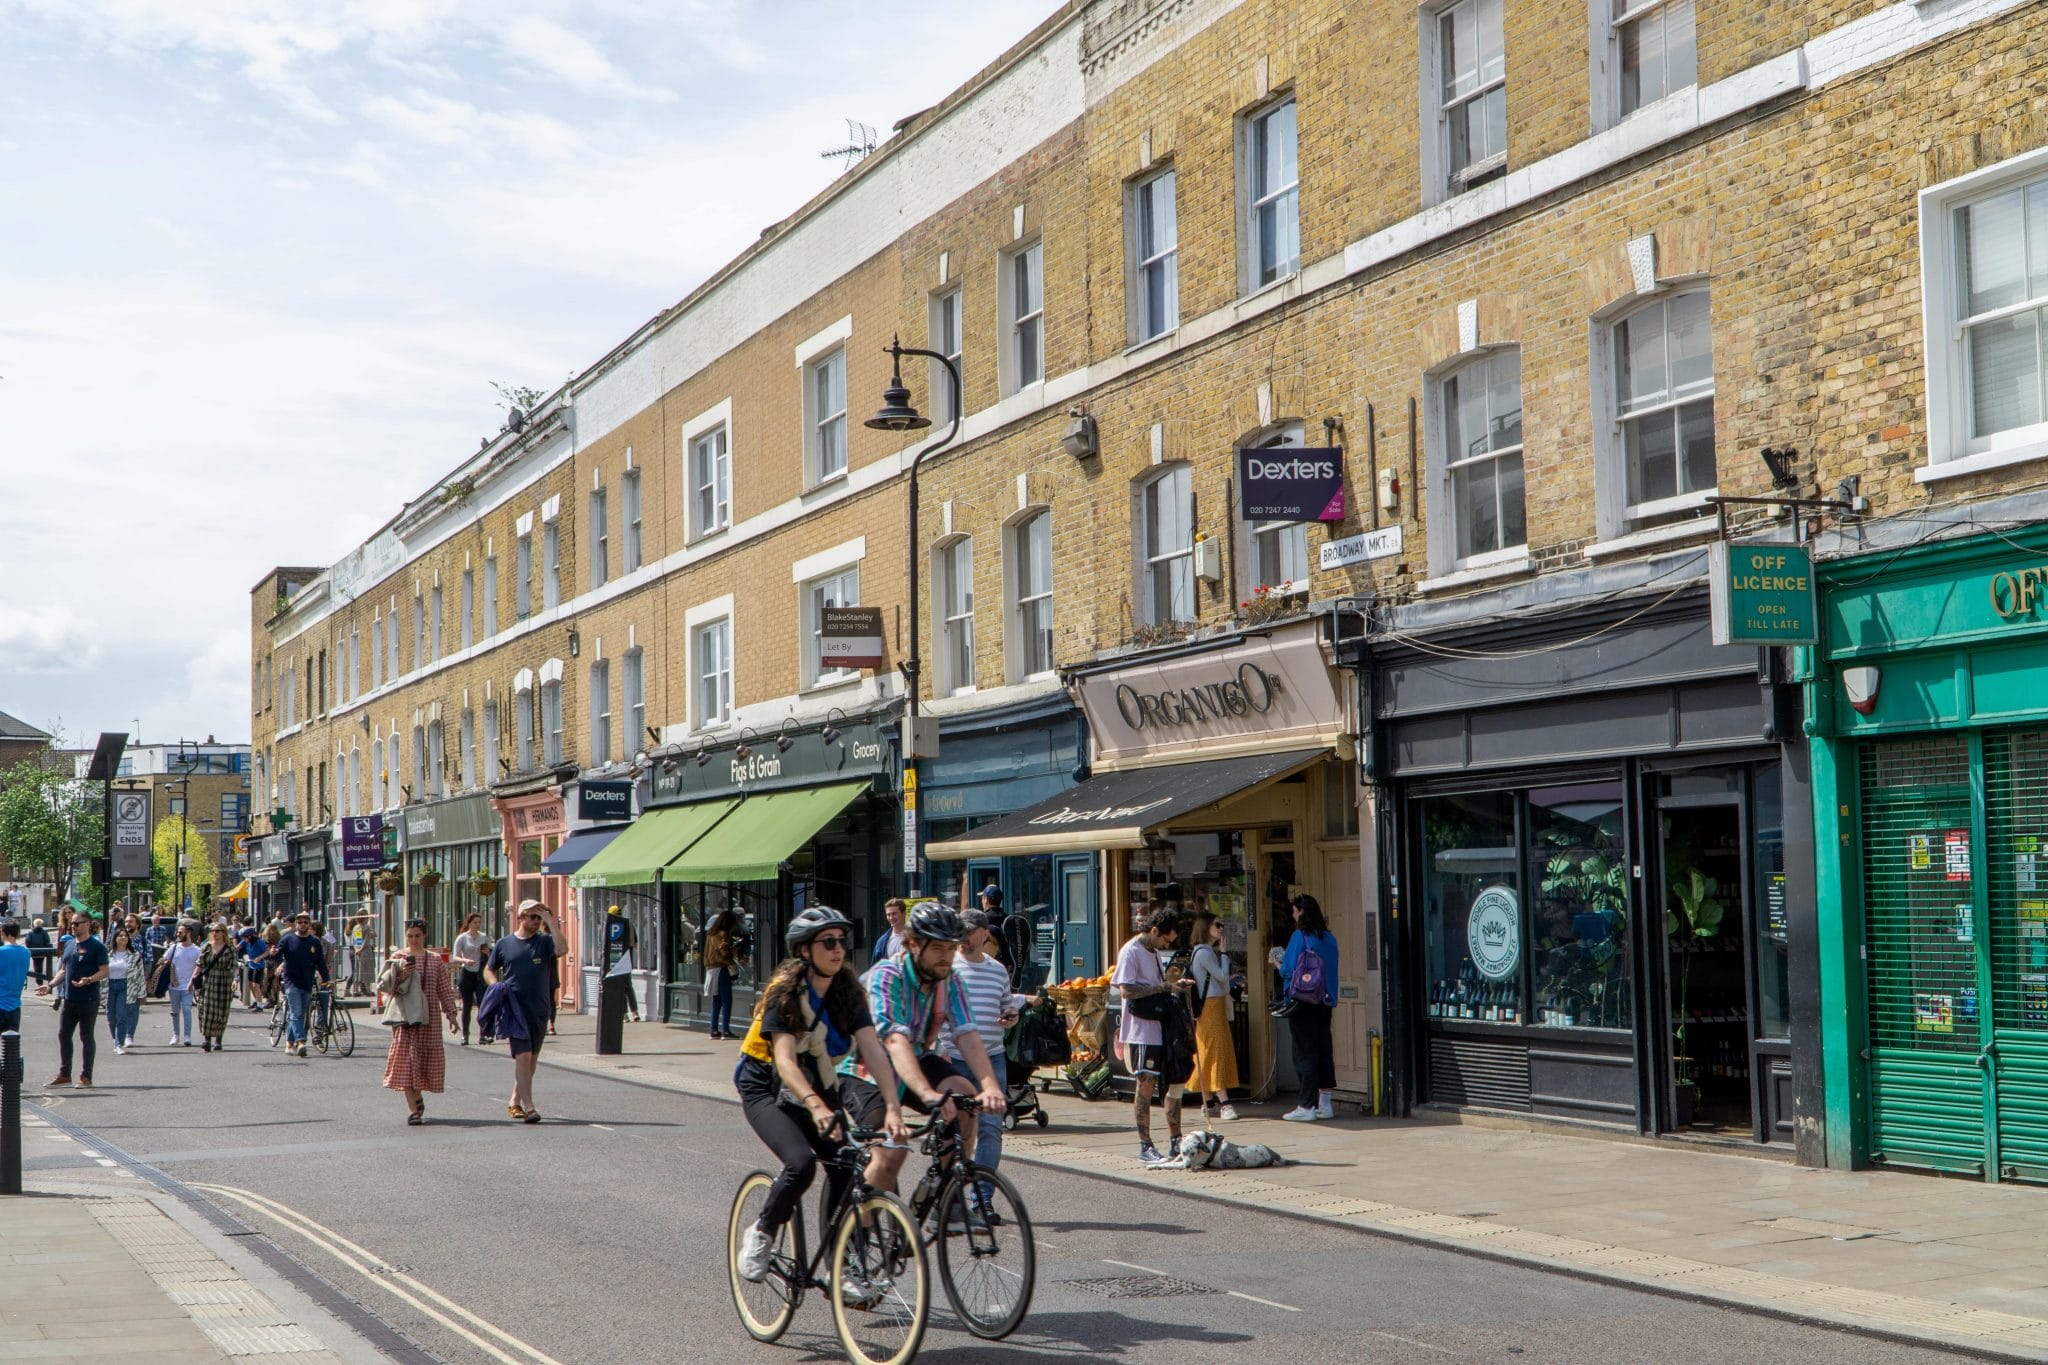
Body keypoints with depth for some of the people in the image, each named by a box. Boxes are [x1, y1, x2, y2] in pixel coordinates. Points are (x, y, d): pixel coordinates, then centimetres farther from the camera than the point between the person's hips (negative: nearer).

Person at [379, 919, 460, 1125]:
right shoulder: (398, 957, 3)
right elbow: (383, 985, -2)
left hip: (428, 1017, 2)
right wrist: (400, 974, -19)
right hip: (404, 1015, -2)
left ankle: (417, 1097, 30)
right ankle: (413, 1109, -10)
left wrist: (451, 1014, 4)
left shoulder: (436, 960, 8)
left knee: (425, 1058, 5)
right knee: (406, 1059, -9)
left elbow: (445, 989, 9)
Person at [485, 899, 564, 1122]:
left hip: (539, 1009, 2)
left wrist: (551, 922, -19)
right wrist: (496, 987, -3)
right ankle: (528, 1107, -16)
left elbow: (561, 950, -20)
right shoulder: (505, 943, 5)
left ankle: (515, 1100, 29)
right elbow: (489, 969, 16)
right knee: (523, 1055, -13)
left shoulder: (544, 941, 2)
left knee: (531, 1058, 12)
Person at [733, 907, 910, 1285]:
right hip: (765, 1088, -5)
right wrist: (816, 1106, -49)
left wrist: (892, 1108, -32)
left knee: (845, 1166, -12)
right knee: (802, 1163, -27)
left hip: (816, 1087, 5)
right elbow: (784, 1060, -33)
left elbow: (873, 1051, -18)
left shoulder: (848, 992, -8)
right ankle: (760, 1236, -1)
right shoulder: (786, 991, -22)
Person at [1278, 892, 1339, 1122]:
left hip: (1302, 1003, -6)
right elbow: (1331, 971, 13)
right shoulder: (1329, 938, 6)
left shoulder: (1299, 937, -12)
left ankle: (1306, 1106, -2)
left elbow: (1288, 971, -13)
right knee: (1323, 1050, 11)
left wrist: (1279, 965, 8)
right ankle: (1325, 1104, 16)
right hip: (1324, 1003, 6)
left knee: (1305, 1052, -3)